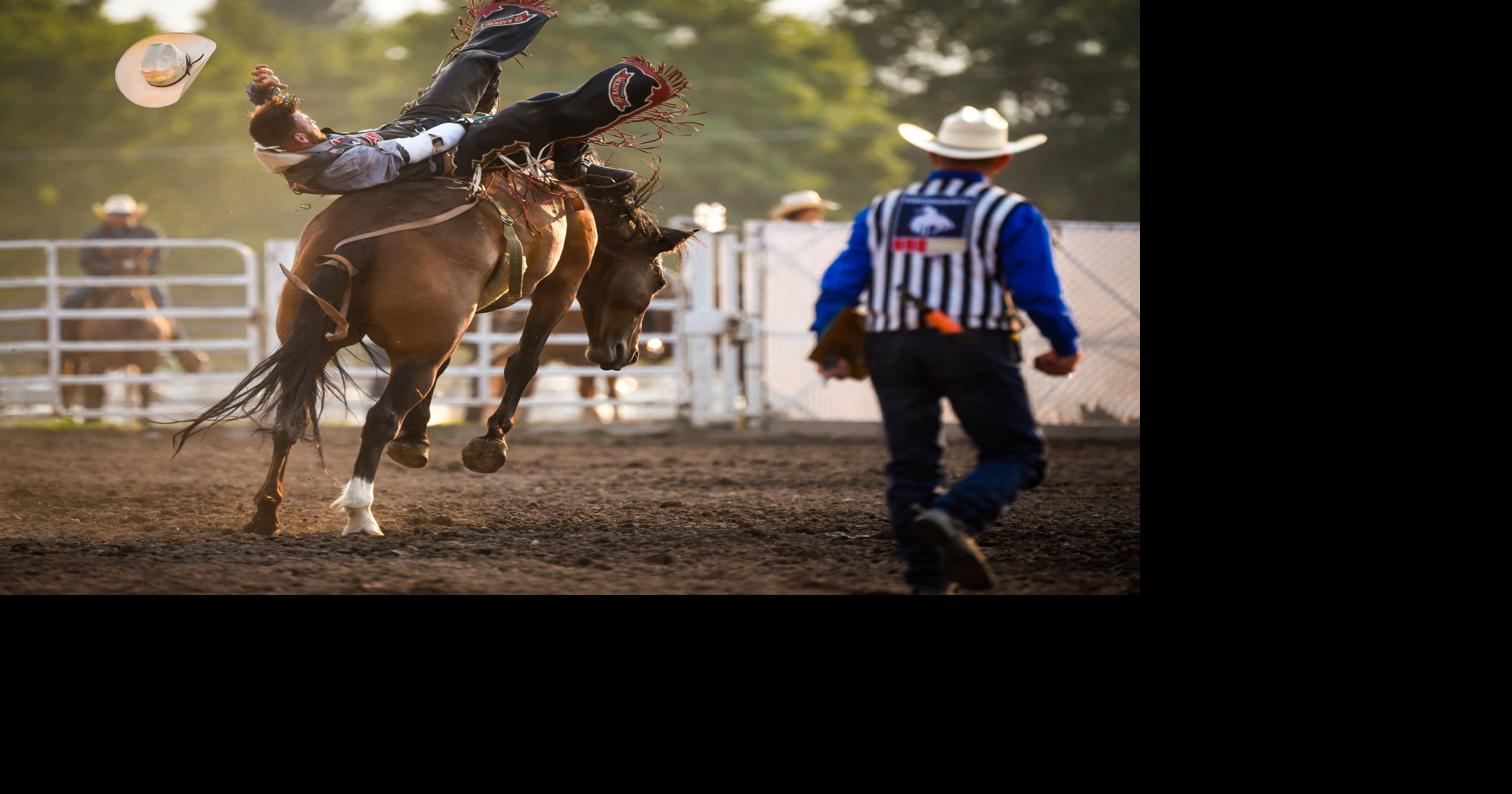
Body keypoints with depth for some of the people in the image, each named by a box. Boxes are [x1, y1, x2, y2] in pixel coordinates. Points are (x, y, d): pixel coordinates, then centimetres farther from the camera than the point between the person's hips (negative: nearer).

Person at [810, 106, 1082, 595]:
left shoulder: (883, 211, 13)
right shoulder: (1011, 215, 0)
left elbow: (840, 283, 8)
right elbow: (1039, 293, -5)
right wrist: (1065, 350, 9)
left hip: (892, 350, 4)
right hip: (976, 349, -4)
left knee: (911, 464, 11)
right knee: (1016, 454, 3)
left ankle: (929, 581, 7)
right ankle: (956, 517, -24)